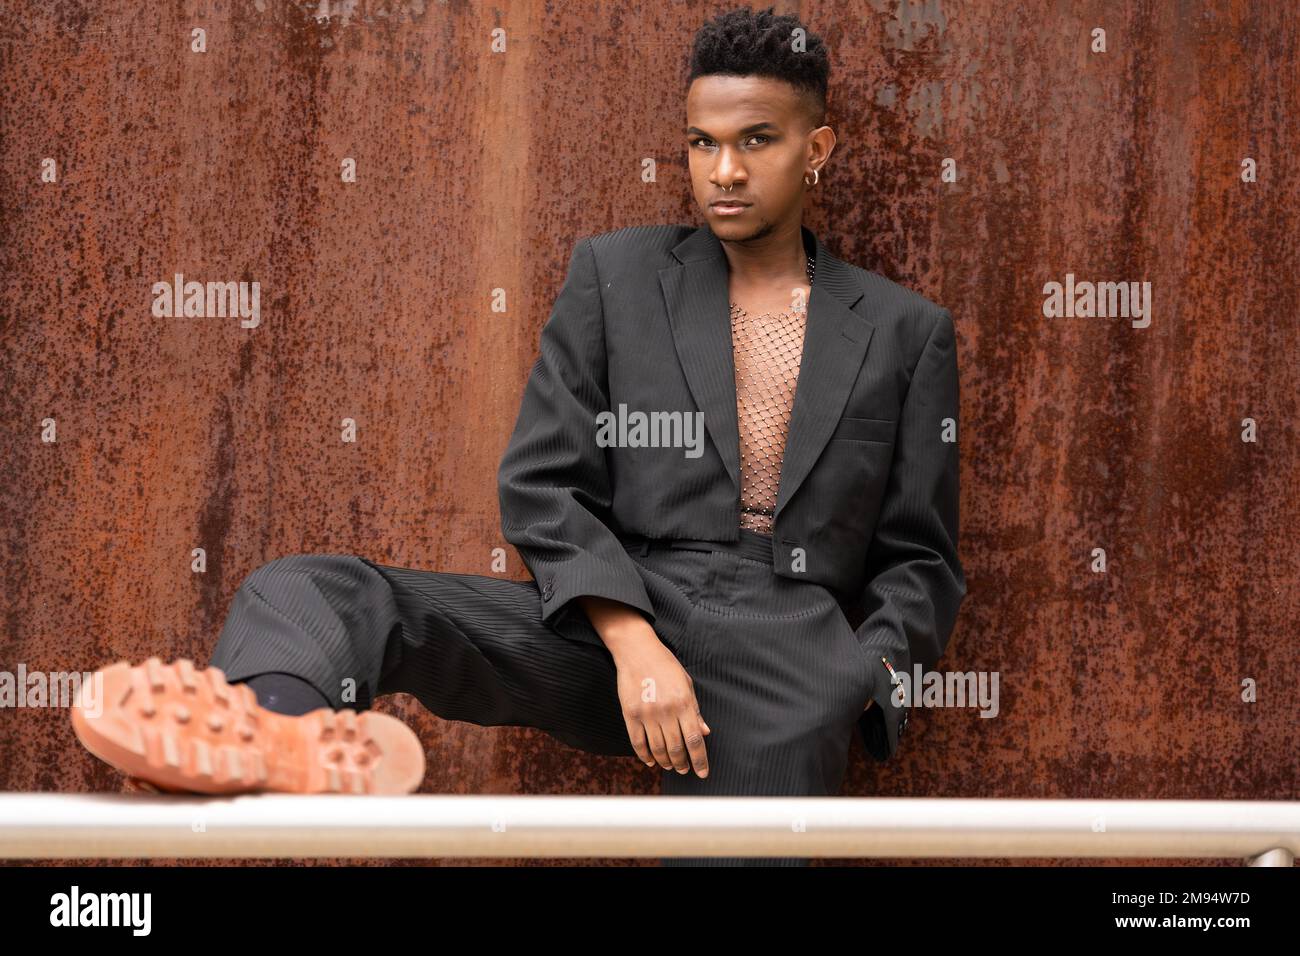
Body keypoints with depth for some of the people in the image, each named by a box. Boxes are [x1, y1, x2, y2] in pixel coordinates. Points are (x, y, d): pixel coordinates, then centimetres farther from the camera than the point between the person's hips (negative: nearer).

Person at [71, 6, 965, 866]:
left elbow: (918, 559, 16)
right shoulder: (616, 274, 14)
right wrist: (633, 645, -13)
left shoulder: (907, 331, 14)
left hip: (789, 670, -1)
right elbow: (545, 488, 6)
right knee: (302, 595, -23)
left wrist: (858, 686, -8)